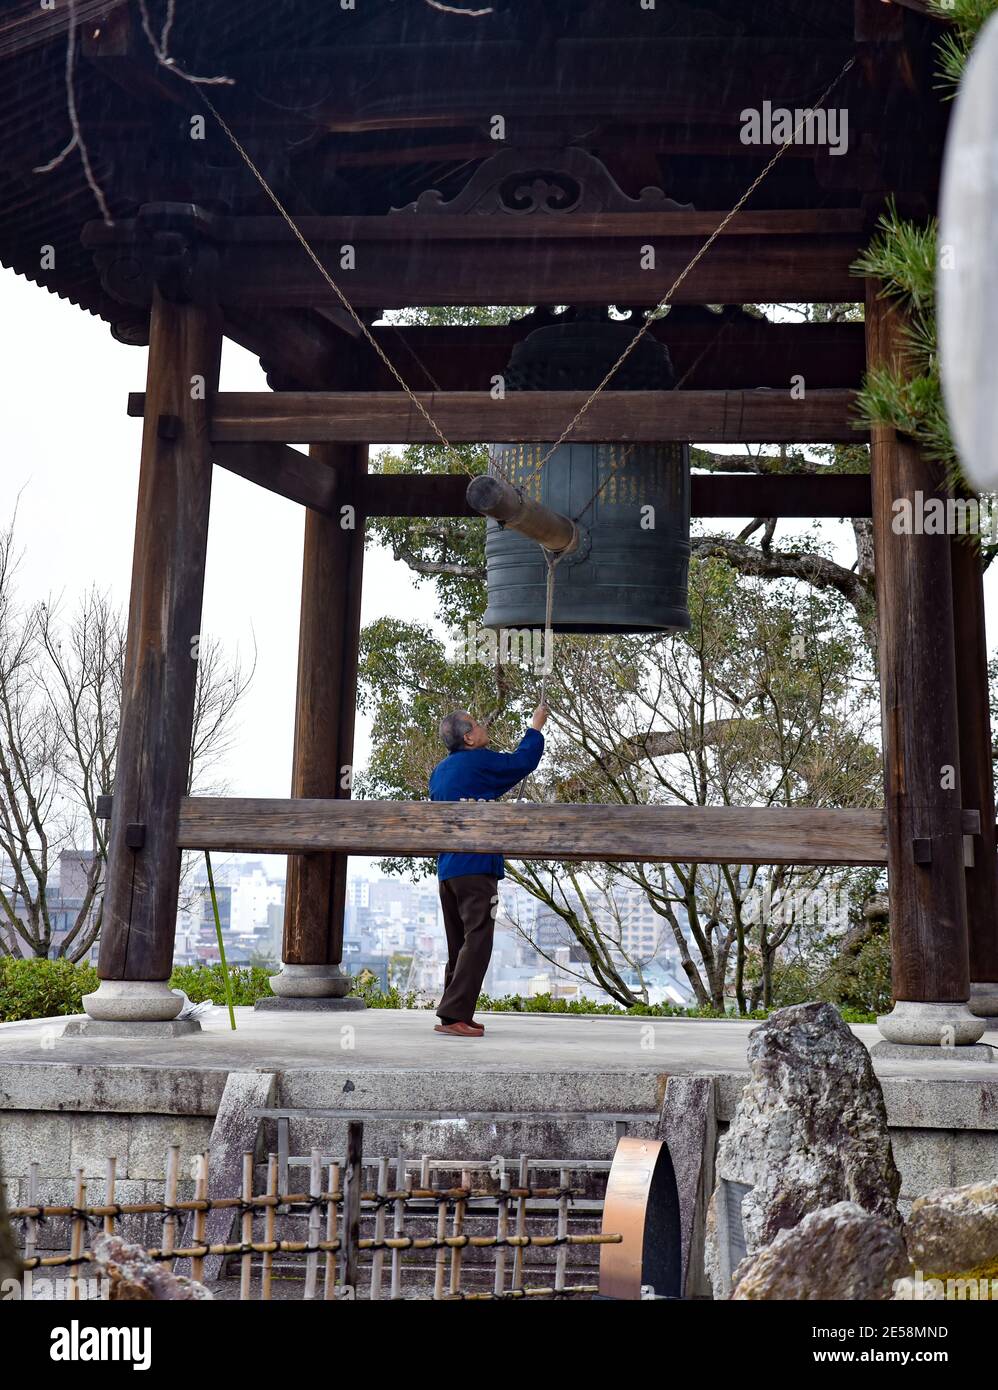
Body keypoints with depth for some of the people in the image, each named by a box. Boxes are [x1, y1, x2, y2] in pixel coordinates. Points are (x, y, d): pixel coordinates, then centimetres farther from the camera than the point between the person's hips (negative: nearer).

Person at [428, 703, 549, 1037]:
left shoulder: (440, 771, 16)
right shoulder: (478, 762, -8)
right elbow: (523, 761, 1)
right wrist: (536, 726, 16)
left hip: (447, 869, 9)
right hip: (476, 866, -9)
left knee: (459, 944, 14)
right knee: (476, 941, -10)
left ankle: (454, 1014, 15)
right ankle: (453, 1015, -16)